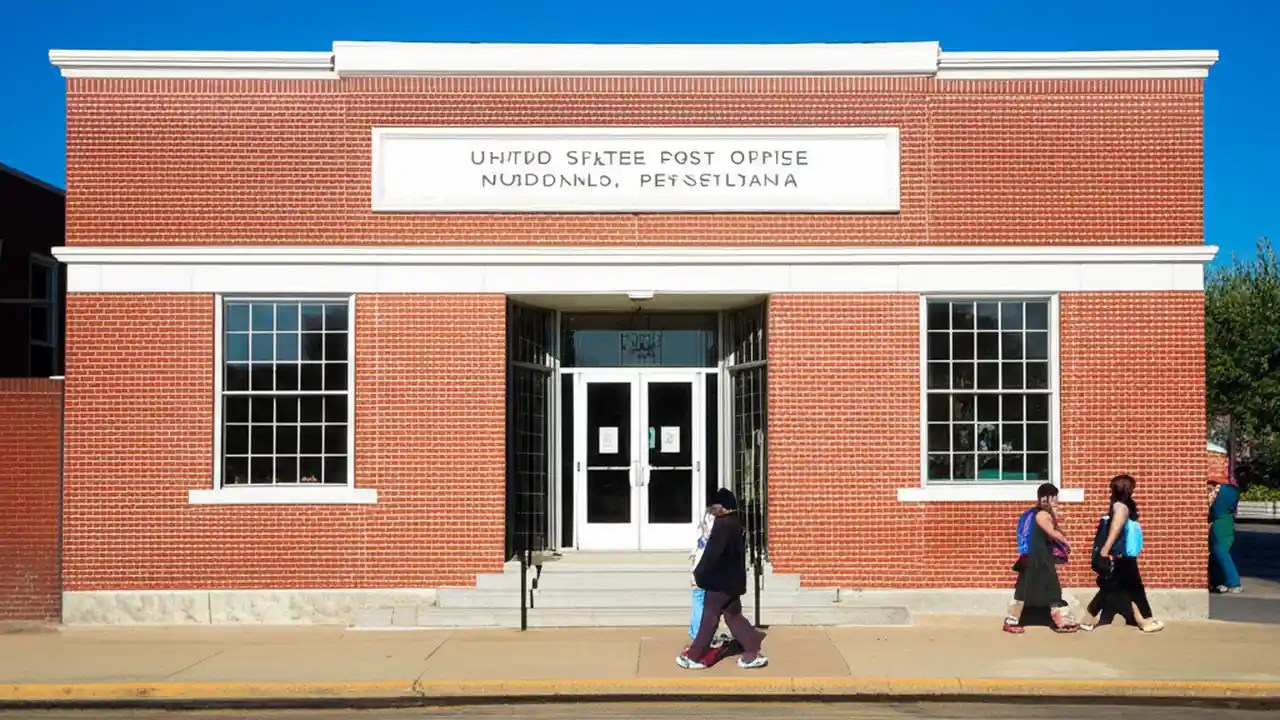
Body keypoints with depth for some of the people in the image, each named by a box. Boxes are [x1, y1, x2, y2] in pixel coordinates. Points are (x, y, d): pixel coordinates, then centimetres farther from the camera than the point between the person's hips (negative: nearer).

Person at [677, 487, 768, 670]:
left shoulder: (722, 525, -20)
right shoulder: (737, 524, 9)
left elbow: (712, 554, -19)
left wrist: (699, 574, -7)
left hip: (720, 581, -9)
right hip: (733, 580, 9)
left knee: (709, 618, 1)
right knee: (733, 616, 14)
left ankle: (696, 656, 11)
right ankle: (753, 653, 13)